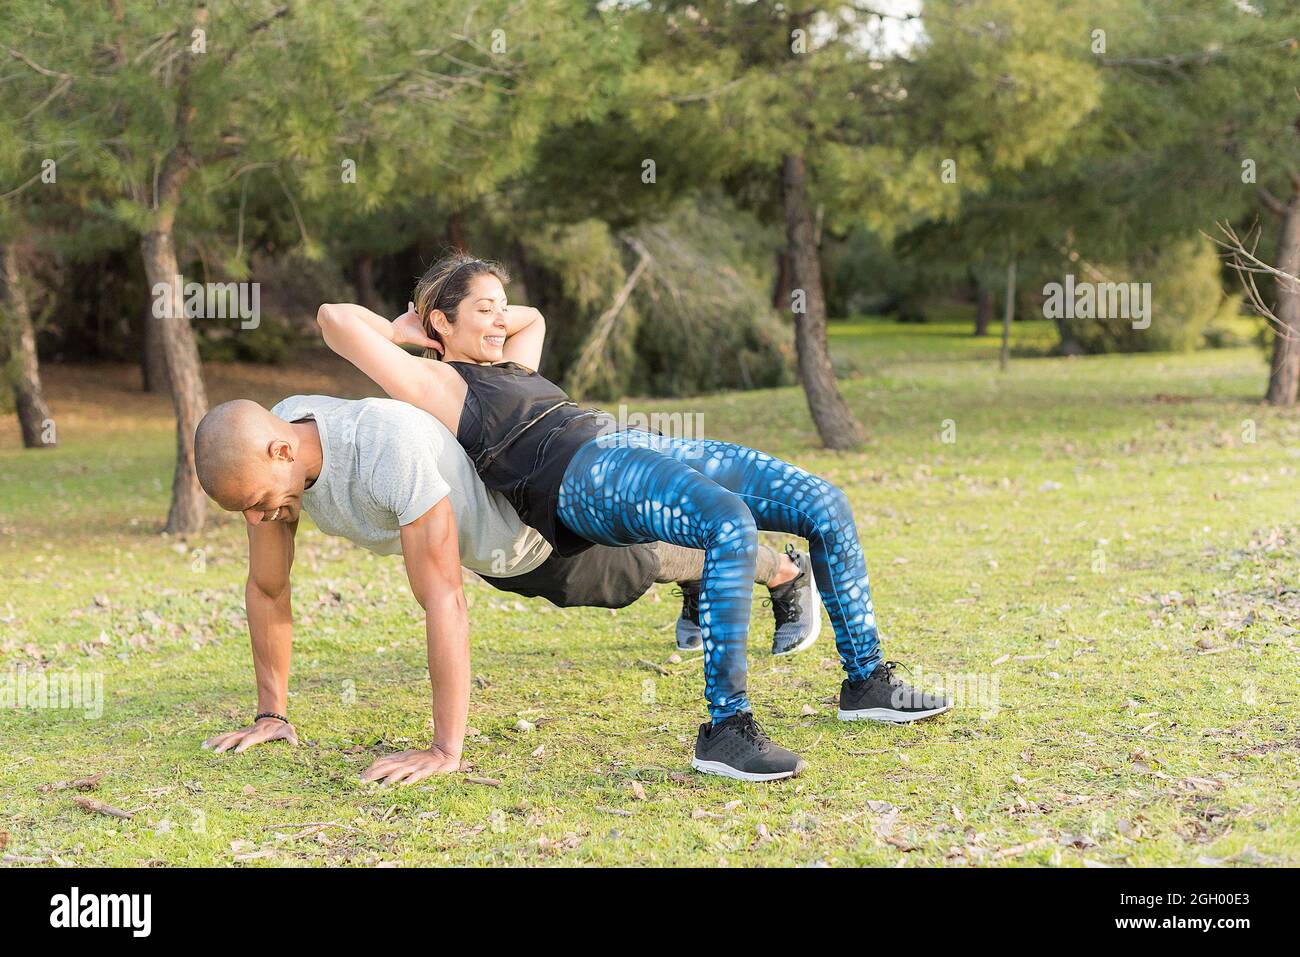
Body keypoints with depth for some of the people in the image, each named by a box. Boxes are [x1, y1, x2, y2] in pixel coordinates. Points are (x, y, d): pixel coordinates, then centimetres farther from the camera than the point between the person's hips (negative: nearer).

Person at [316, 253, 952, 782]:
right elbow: (334, 318, 0)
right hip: (584, 478, -9)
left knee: (825, 506, -2)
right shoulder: (434, 383, 7)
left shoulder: (513, 367, 30)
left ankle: (867, 683, 9)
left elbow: (532, 317, 53)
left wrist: (492, 320, 37)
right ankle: (725, 730, -33)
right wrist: (404, 332, 16)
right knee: (731, 524, -37)